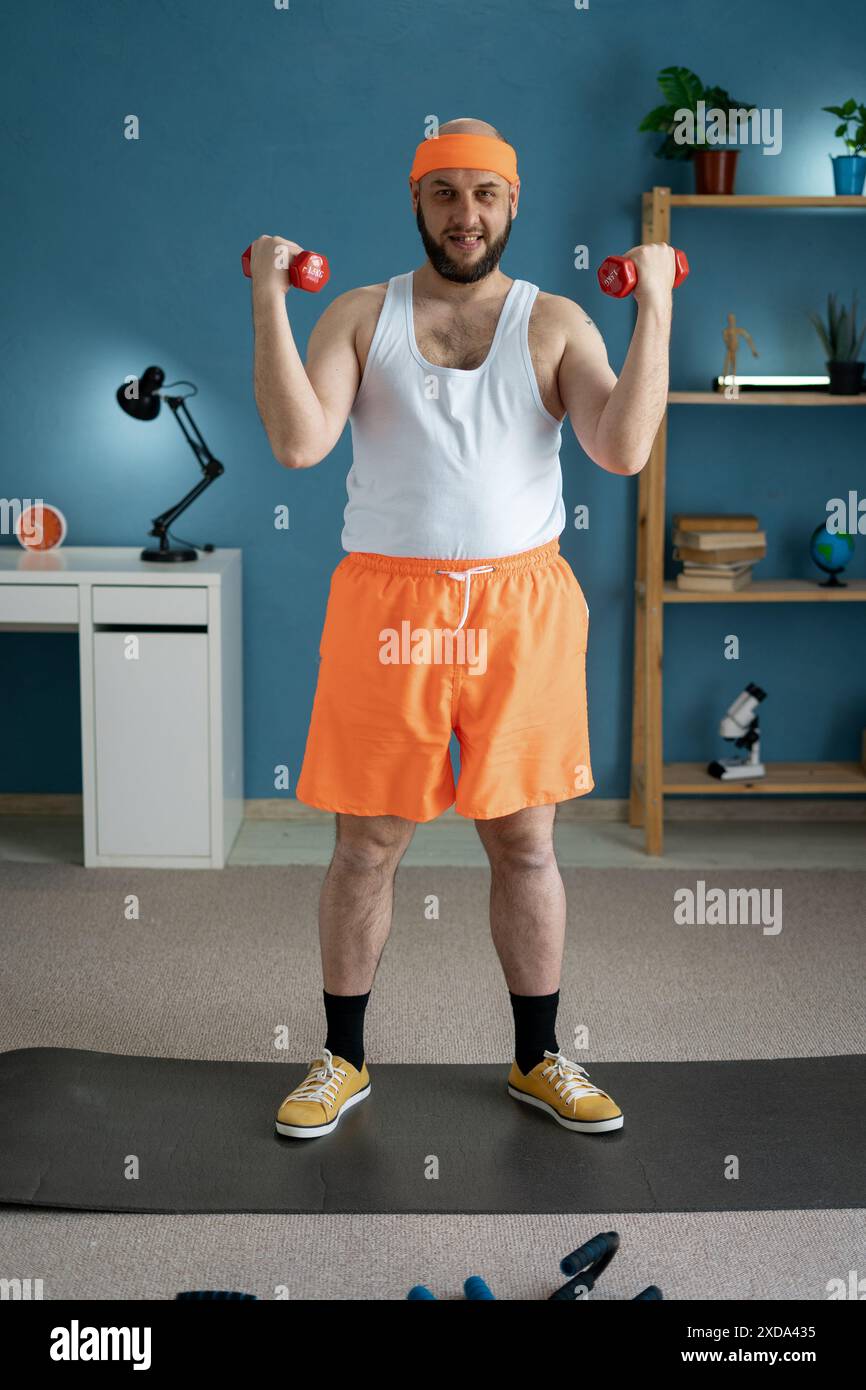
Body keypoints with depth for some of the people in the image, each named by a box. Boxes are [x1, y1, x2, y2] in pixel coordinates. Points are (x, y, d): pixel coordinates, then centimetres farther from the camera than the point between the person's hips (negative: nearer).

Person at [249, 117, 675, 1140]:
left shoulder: (555, 323, 4)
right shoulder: (360, 314, 5)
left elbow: (623, 449, -12)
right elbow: (299, 443, -11)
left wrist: (655, 308, -13)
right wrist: (267, 303, -14)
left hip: (519, 605, 1)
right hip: (387, 603, 0)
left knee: (524, 839, 9)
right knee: (367, 841, 7)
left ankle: (538, 1059, 27)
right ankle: (342, 1059, 26)